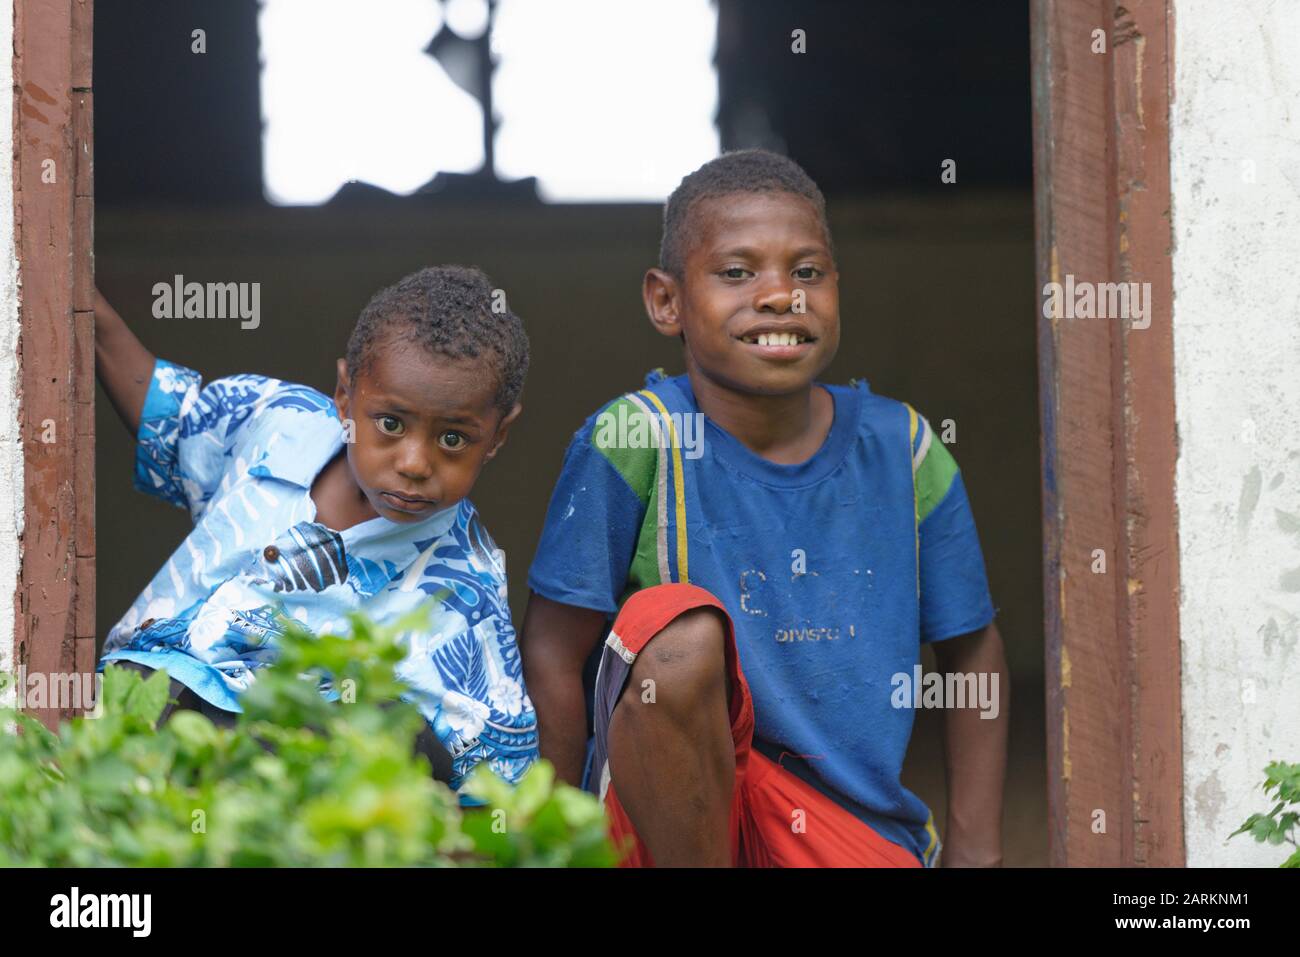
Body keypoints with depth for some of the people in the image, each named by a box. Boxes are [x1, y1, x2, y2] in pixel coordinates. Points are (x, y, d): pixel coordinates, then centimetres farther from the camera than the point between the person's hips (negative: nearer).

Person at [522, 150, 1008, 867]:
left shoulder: (902, 451, 1)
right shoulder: (637, 439, -10)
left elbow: (972, 652, 12)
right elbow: (553, 652, -8)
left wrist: (975, 855, 6)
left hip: (856, 829, 1)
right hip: (671, 805, -1)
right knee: (677, 626, -33)